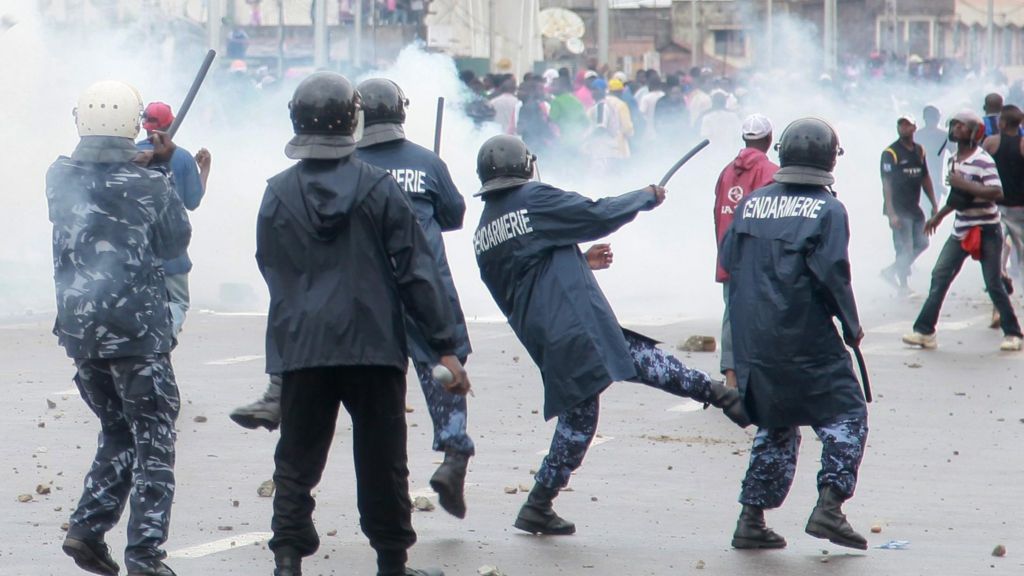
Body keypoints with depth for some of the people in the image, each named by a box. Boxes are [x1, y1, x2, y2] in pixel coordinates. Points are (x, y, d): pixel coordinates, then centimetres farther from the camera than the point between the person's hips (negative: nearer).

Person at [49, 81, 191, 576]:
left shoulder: (59, 178, -1)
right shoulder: (149, 186, -13)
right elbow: (175, 244, 5)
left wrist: (142, 166, 17)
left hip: (78, 332, 5)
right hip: (138, 335, -5)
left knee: (117, 435, 22)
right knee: (153, 445, 5)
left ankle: (87, 528, 10)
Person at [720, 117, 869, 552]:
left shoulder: (751, 203, 8)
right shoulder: (827, 210, -8)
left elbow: (729, 264, 10)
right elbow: (833, 275, -13)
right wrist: (851, 327, -1)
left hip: (754, 342, 6)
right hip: (806, 340, -6)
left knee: (774, 426, 17)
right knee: (845, 415, 4)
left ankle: (751, 520, 13)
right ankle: (829, 507, -10)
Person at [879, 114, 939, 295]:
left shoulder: (919, 151, 11)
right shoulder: (890, 153, -9)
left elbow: (925, 179, 18)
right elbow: (886, 184, -13)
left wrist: (934, 204, 15)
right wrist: (891, 213, -19)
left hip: (914, 207, 7)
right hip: (898, 209, -7)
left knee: (922, 243, 7)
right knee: (905, 248, -5)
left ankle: (892, 271, 20)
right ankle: (903, 285, 8)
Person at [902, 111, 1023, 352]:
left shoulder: (982, 161, -16)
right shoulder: (954, 160, 10)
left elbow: (997, 193, -26)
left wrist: (964, 184, -28)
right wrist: (939, 216, 26)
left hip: (985, 230, -8)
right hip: (961, 229, 8)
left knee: (993, 284, -3)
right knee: (939, 275, 1)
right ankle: (925, 331, 3)